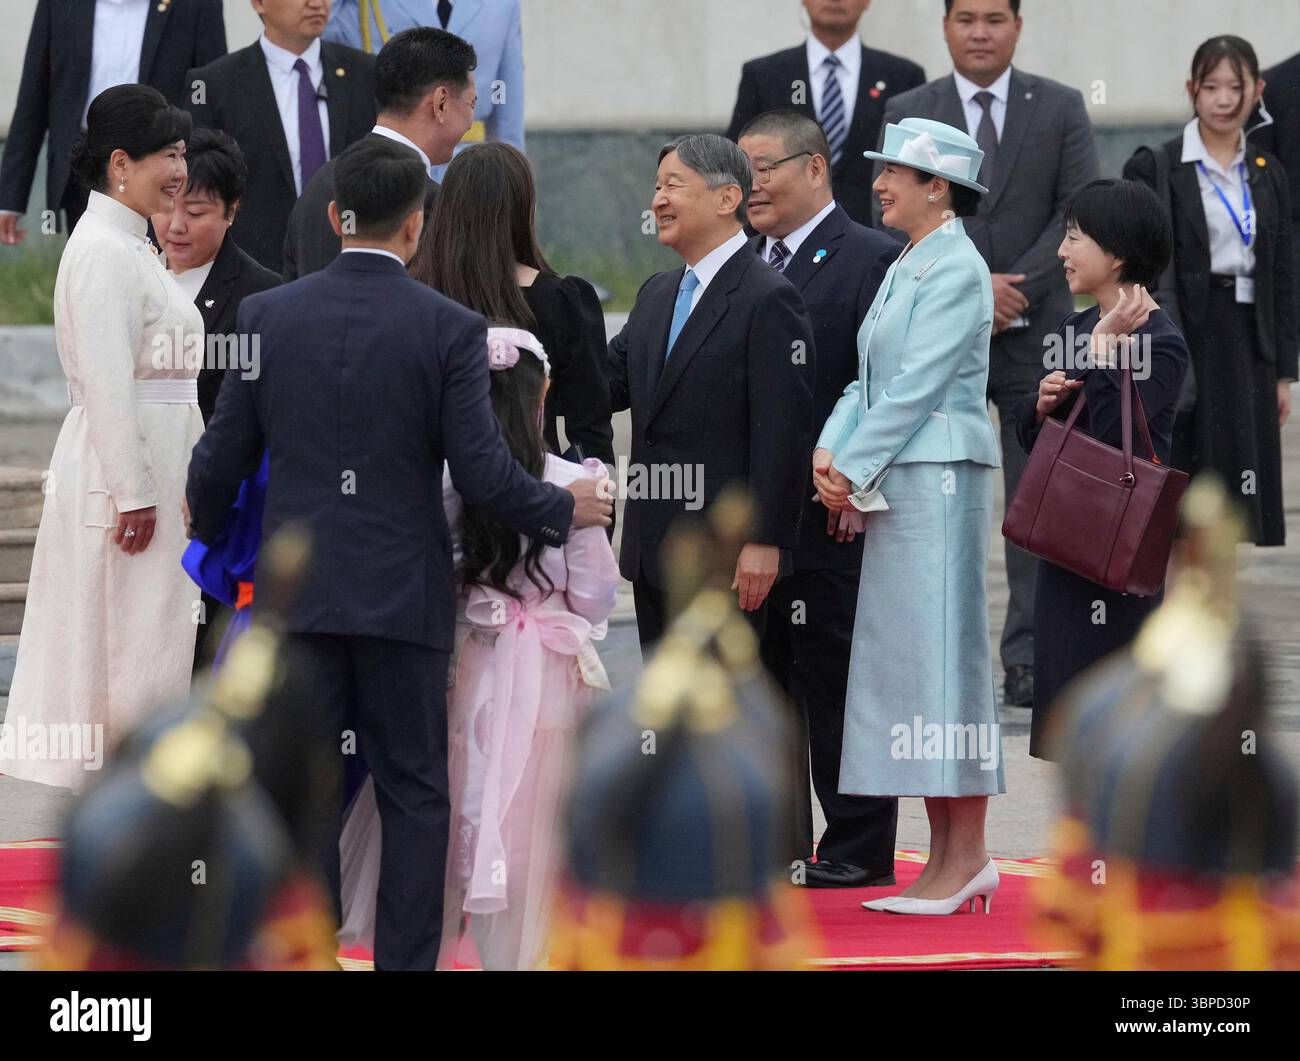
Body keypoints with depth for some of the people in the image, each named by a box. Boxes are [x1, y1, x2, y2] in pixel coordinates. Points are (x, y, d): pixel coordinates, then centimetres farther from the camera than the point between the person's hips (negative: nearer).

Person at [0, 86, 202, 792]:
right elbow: (108, 383, -21)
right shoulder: (104, 251, -16)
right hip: (123, 469, -10)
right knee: (128, 638, -5)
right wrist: (133, 492, -23)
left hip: (151, 464, 10)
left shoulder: (129, 245, 16)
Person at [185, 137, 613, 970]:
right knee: (414, 794, 7)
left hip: (295, 590, 2)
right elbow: (483, 476, -12)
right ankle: (406, 962, 4)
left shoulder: (268, 315, -1)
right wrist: (566, 511, 6)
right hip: (403, 591, -2)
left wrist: (208, 533, 24)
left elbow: (221, 460, 3)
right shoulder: (450, 328, -8)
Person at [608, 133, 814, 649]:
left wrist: (763, 542, -19)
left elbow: (782, 432, -16)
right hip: (654, 549, 8)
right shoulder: (656, 294, 16)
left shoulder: (769, 300, -11)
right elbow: (608, 382, 11)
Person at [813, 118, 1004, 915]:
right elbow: (872, 380, 16)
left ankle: (965, 855, -8)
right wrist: (830, 453, 1)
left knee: (940, 652, -9)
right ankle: (950, 858, 10)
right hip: (897, 482, 10)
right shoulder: (906, 269, 19)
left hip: (940, 475, -10)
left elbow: (918, 386, -15)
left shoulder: (956, 270, -10)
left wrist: (856, 471, -13)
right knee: (906, 656, 8)